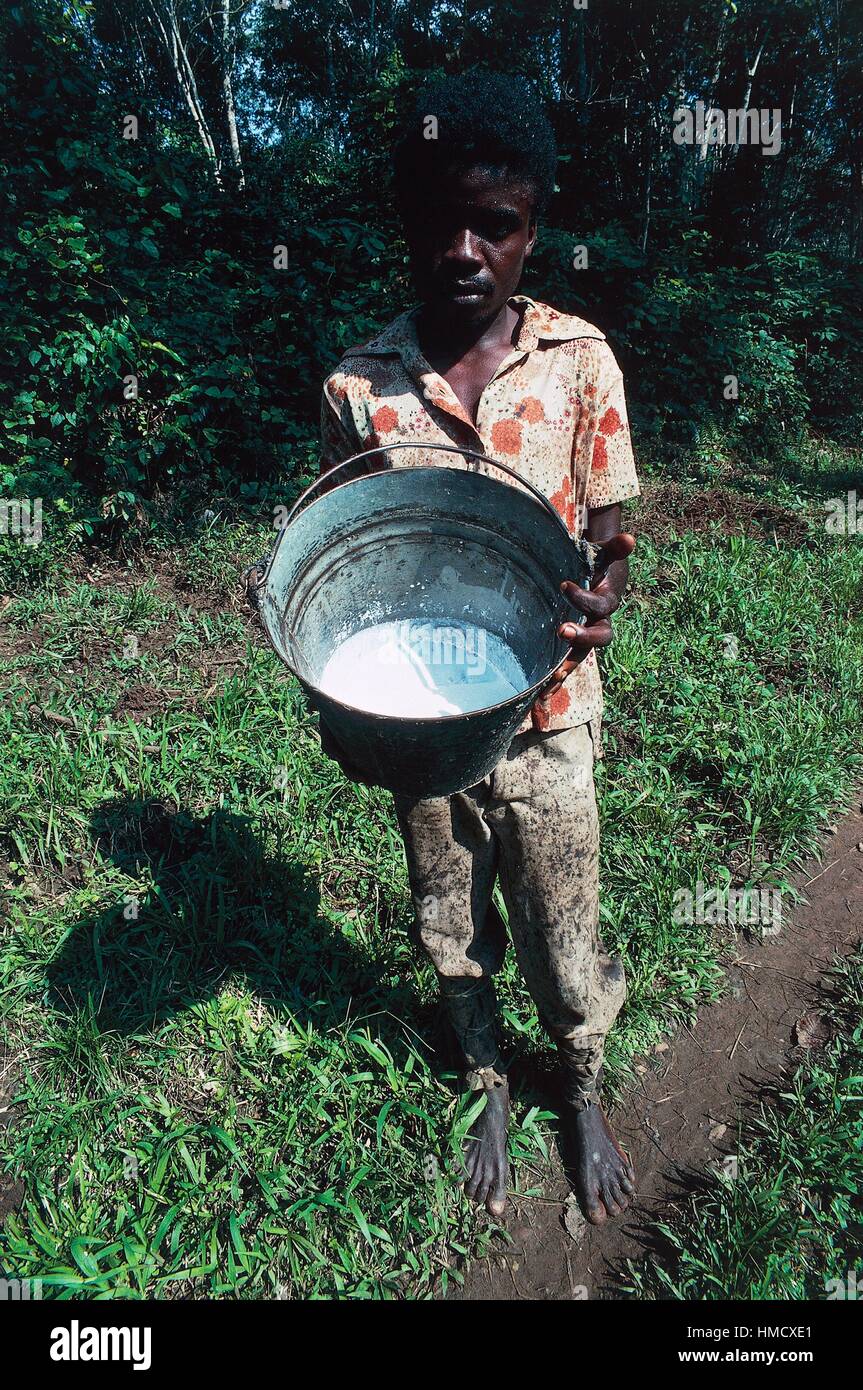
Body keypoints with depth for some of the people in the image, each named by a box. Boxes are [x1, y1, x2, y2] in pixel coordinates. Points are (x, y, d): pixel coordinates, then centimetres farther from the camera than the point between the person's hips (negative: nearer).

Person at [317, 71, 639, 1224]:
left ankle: (583, 1096, 48)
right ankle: (487, 1084, 51)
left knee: (564, 941, 15)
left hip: (547, 719, 0)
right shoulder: (356, 389, -6)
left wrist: (600, 604, -23)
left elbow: (611, 535, 0)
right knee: (453, 936, 20)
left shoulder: (581, 362, -7)